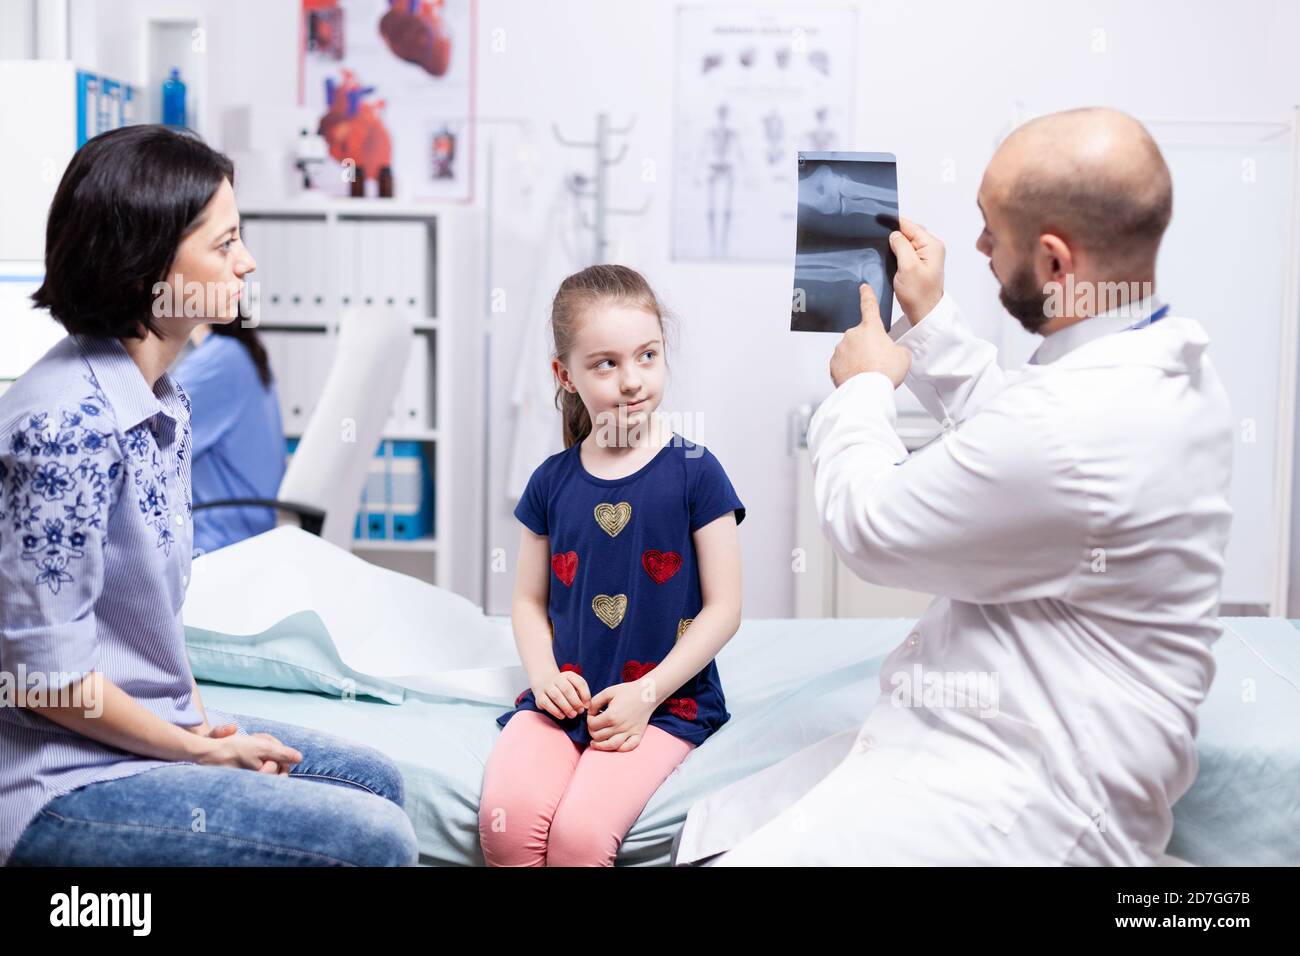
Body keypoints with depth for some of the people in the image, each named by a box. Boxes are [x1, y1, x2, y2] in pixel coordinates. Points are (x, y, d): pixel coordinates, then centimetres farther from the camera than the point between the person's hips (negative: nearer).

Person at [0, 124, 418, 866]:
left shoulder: (164, 401, 3)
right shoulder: (69, 423, -25)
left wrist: (199, 720, 3)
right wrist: (201, 751, -13)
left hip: (153, 722, 9)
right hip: (65, 780, -9)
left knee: (375, 780, 16)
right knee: (377, 838, -13)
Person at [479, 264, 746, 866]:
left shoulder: (694, 472, -3)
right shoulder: (552, 482, 8)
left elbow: (723, 608, -3)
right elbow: (529, 601, 14)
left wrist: (646, 693, -10)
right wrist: (544, 675, -5)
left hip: (665, 703, -3)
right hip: (565, 697, 3)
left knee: (581, 832, -27)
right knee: (505, 818, -24)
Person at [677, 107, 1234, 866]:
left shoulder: (1074, 424, -29)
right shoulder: (1163, 363, 4)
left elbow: (872, 528, -14)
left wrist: (864, 389, 4)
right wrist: (931, 319, 20)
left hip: (1015, 803, -10)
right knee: (710, 828, 10)